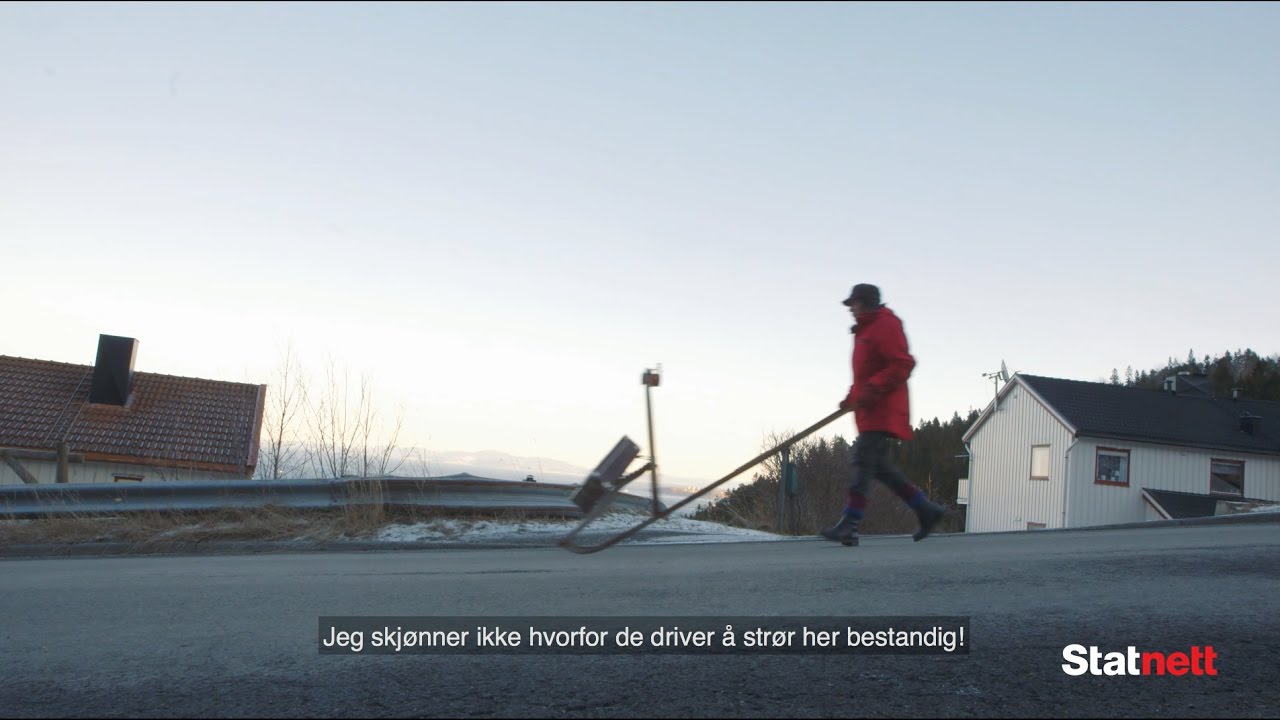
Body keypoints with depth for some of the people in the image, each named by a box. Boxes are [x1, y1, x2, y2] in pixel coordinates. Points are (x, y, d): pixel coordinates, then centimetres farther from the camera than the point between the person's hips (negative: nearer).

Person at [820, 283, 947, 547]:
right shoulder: (864, 330, 23)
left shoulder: (886, 325, -9)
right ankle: (926, 509, 20)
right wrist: (853, 396, 14)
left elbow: (903, 364, -18)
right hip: (869, 409, 11)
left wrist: (872, 390, -23)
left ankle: (849, 525, -20)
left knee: (864, 459, -16)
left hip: (883, 409, -11)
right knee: (879, 466, 10)